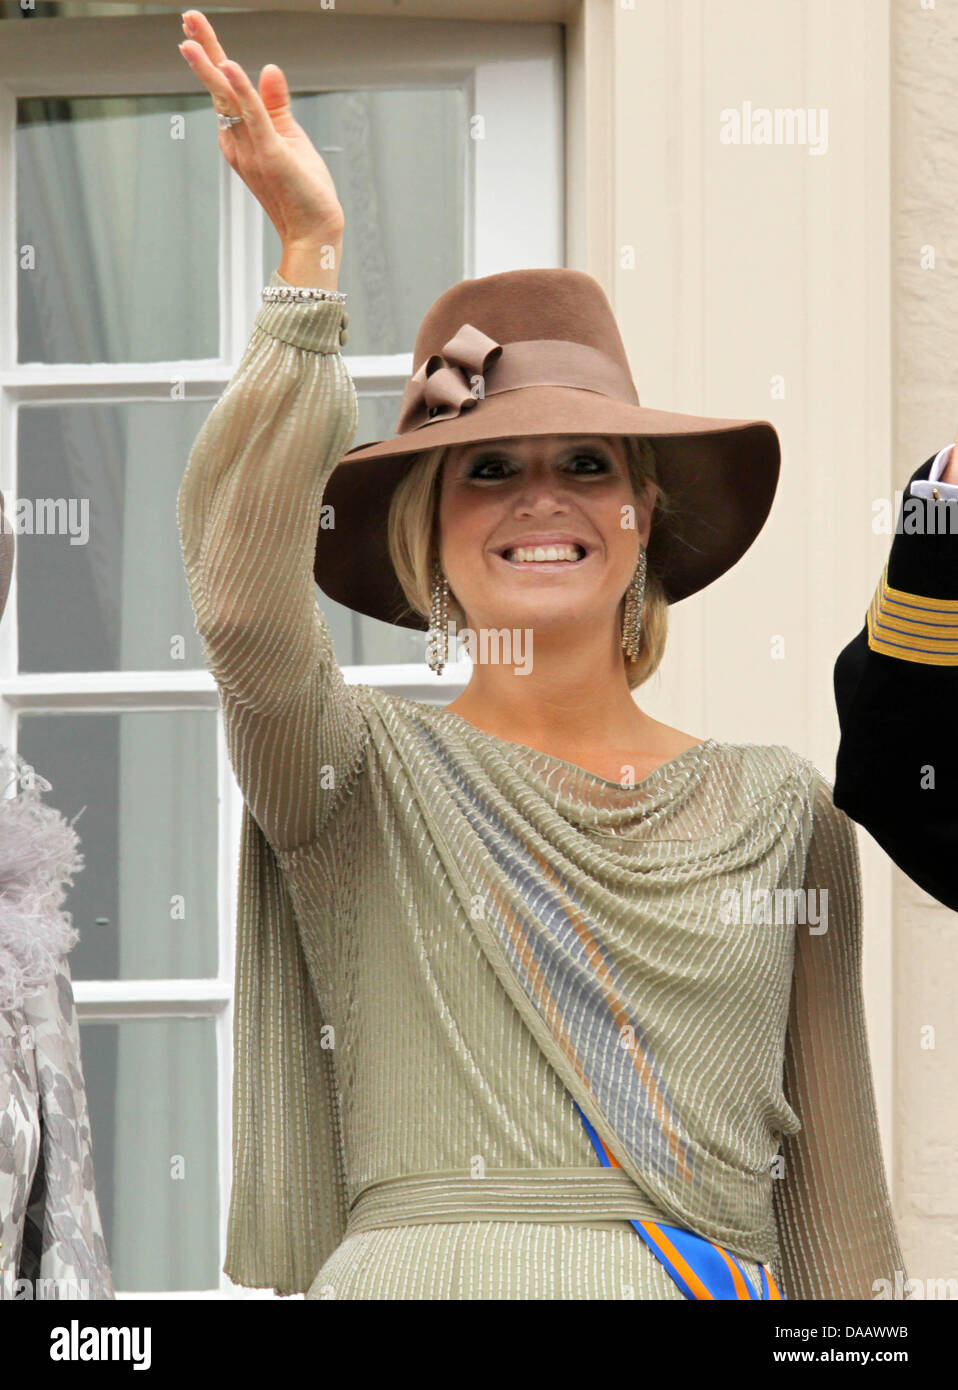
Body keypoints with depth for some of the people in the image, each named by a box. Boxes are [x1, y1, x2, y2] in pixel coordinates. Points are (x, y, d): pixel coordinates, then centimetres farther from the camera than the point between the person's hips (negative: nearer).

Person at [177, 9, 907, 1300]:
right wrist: (309, 261, -18)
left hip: (714, 1283, 2)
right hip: (428, 1270, -1)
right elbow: (244, 604, -15)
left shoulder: (781, 808, 11)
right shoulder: (366, 772, 5)